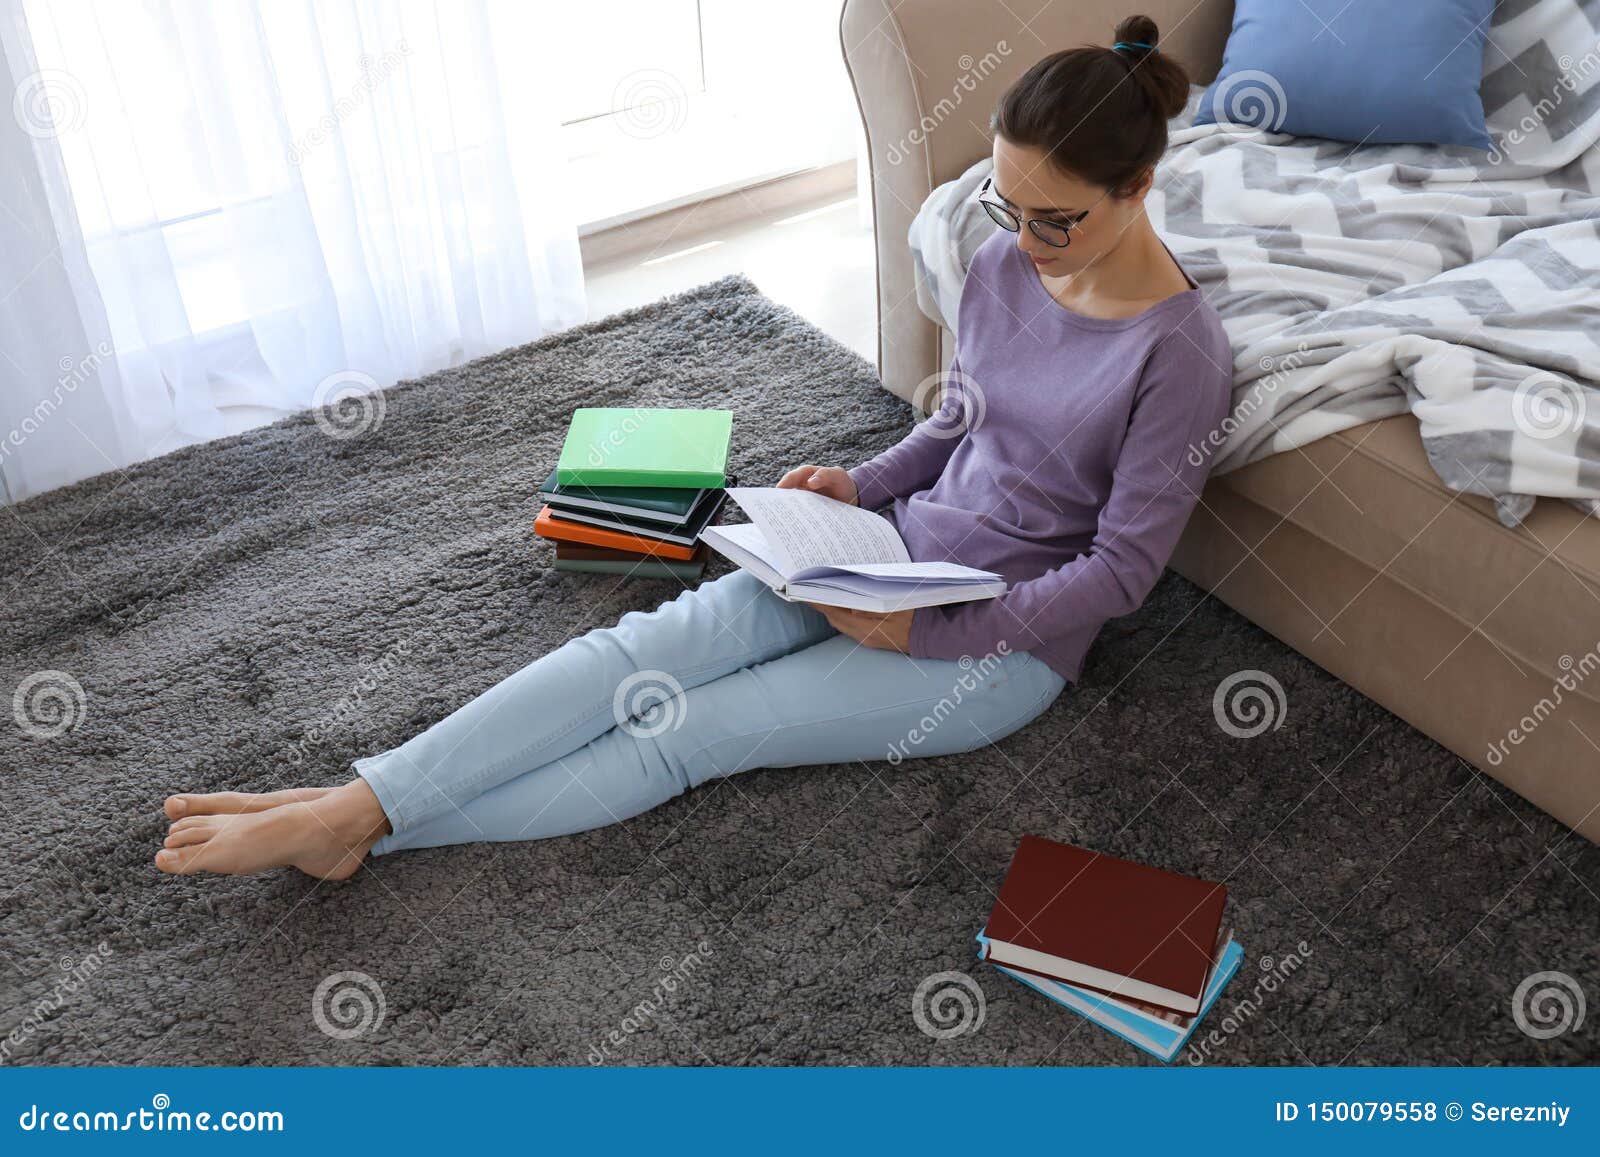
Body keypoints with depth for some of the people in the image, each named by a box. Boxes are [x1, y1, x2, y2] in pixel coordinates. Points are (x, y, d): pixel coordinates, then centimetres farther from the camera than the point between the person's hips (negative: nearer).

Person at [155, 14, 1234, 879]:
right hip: (903, 544, 6)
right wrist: (864, 481, -2)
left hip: (1006, 641, -5)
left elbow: (1120, 569, -16)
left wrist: (926, 633, -22)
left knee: (691, 732, -16)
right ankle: (351, 801, -17)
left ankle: (361, 827, -11)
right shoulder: (1006, 265, 0)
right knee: (650, 646, -16)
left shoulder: (1179, 352, -19)